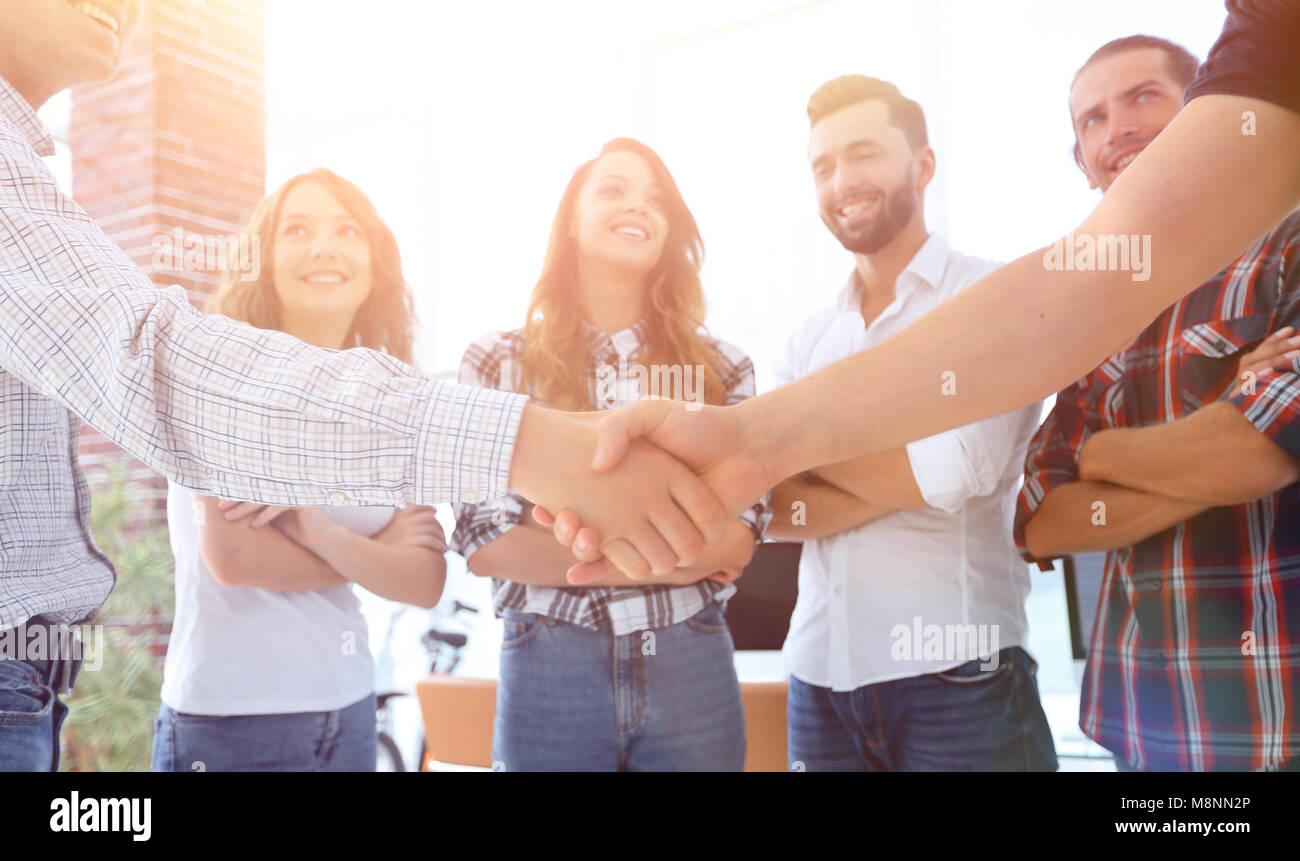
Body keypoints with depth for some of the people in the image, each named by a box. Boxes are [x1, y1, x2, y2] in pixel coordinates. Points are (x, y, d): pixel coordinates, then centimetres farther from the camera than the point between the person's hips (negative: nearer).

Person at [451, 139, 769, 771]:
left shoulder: (723, 369, 4)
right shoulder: (497, 361, 0)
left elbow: (738, 540, -3)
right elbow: (482, 541, -7)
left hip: (691, 663, 2)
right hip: (546, 665, -1)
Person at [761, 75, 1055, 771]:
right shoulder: (809, 340, 11)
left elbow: (953, 472, -16)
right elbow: (751, 499, 0)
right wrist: (905, 482, -15)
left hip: (955, 679, -4)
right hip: (819, 674, 5)